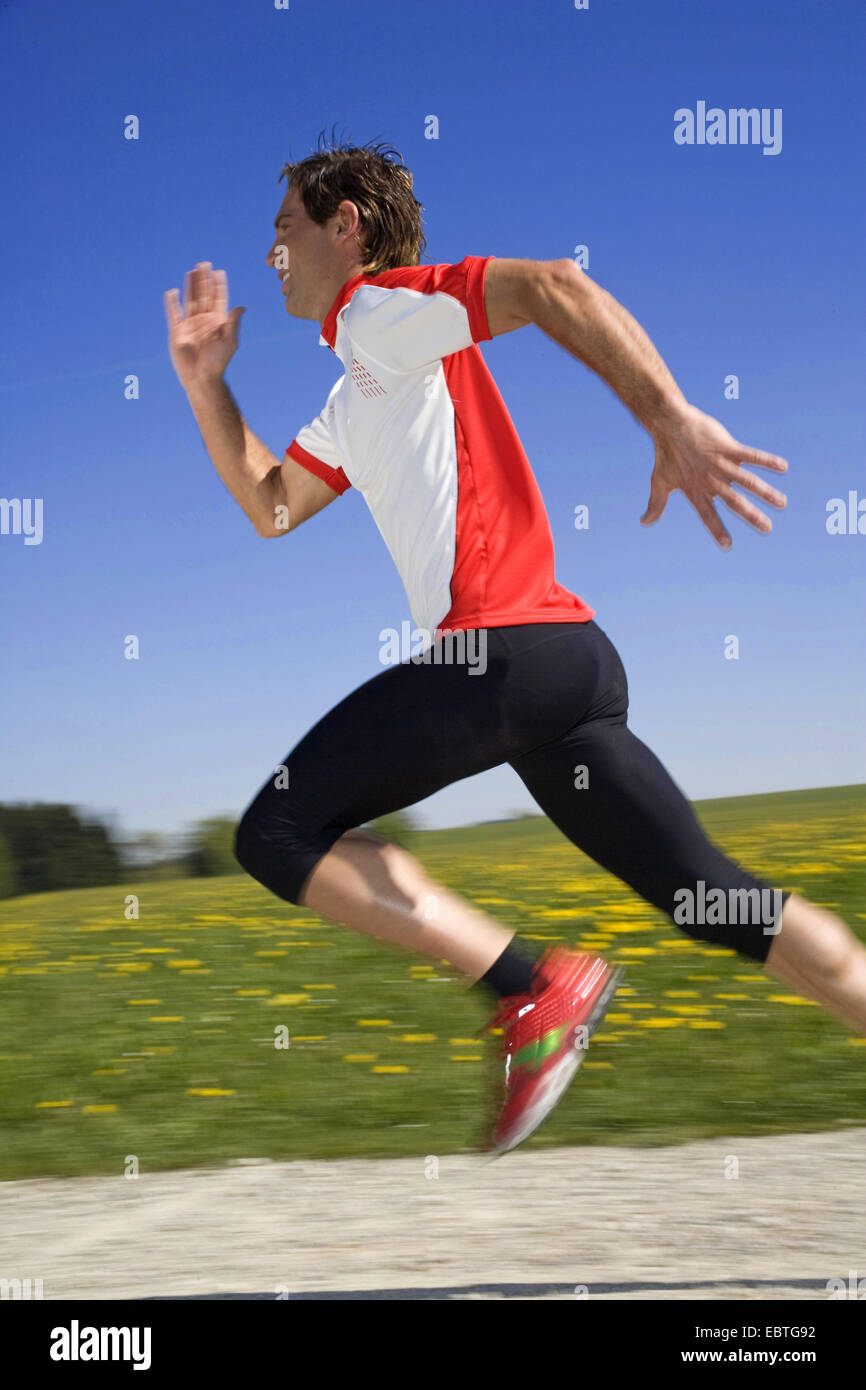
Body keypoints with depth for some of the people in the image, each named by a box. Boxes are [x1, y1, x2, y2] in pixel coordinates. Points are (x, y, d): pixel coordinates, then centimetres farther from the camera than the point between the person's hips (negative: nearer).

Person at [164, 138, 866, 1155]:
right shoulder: (355, 393, 29)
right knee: (715, 901, 7)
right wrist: (204, 382, 29)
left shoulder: (381, 308, 2)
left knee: (277, 833, -4)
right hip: (569, 657, 10)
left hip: (503, 649, -9)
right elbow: (270, 506, 36)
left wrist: (674, 423, -20)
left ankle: (534, 984, -13)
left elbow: (549, 286, -13)